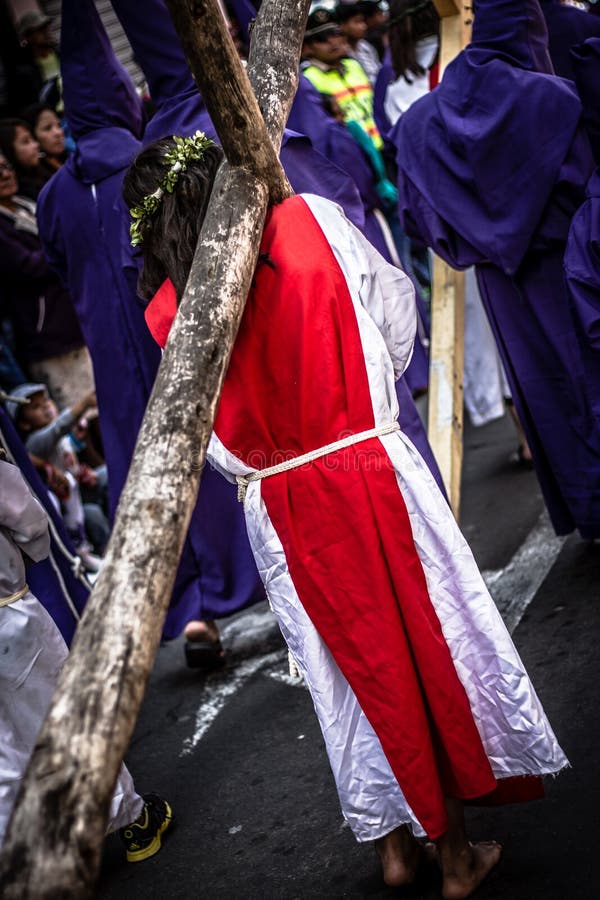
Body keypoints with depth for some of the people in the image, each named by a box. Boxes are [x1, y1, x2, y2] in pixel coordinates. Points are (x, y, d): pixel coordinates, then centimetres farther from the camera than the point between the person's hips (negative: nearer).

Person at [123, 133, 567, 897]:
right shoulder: (313, 220, -6)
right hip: (374, 471, -1)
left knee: (353, 668, 16)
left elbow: (215, 441, 3)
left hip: (278, 510, 1)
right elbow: (395, 308, 5)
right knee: (430, 642, 12)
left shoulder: (168, 311, -5)